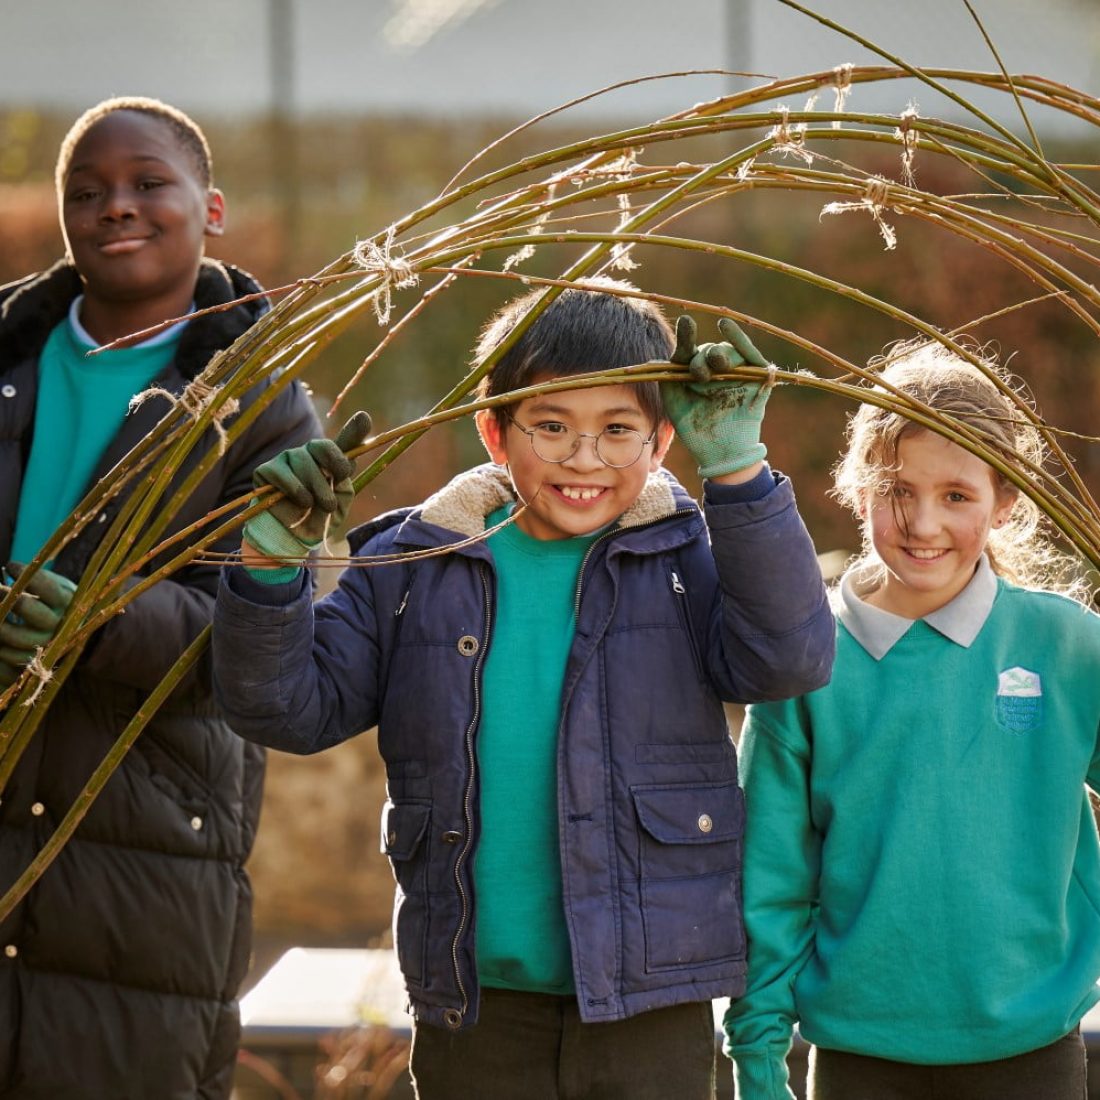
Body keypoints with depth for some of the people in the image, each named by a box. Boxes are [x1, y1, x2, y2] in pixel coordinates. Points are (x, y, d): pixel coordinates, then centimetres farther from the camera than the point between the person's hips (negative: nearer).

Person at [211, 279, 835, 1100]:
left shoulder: (690, 560, 1)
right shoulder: (412, 570, 5)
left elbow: (788, 657, -16)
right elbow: (290, 707, 3)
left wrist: (736, 470, -21)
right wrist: (271, 568, -14)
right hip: (473, 1013, 2)